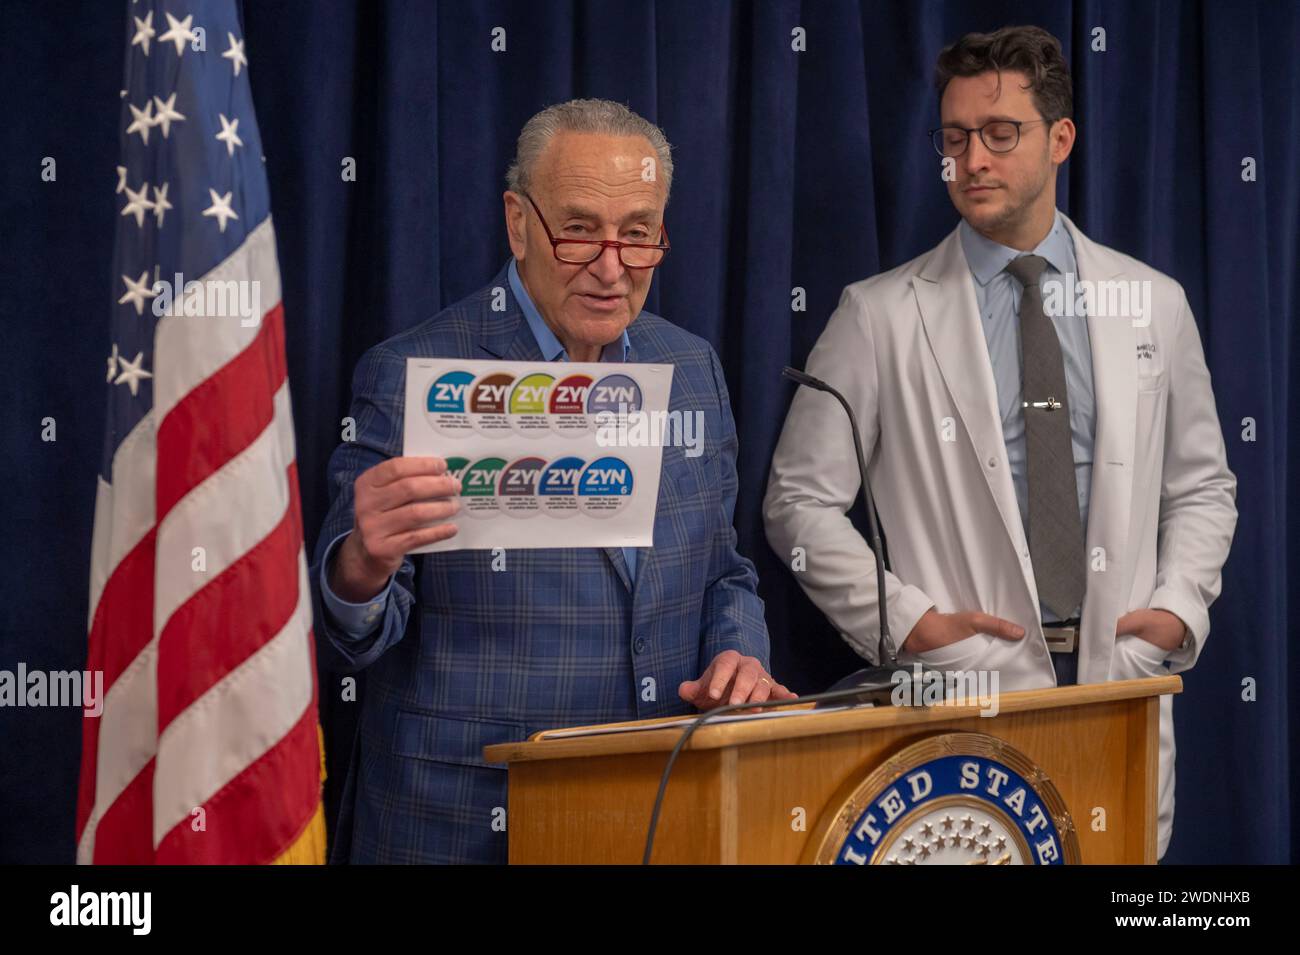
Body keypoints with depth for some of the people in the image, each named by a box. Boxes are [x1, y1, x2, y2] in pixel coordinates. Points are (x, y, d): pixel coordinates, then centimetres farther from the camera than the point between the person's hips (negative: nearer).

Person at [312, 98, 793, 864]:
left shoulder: (693, 369, 7)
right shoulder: (411, 378, -10)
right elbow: (355, 640, -11)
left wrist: (738, 656, -4)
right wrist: (364, 564, -32)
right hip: (466, 825, -5)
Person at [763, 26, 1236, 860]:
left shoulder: (1153, 303, 9)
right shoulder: (883, 315, -1)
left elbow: (1202, 486, 16)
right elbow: (801, 500, -1)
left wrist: (1181, 604, 0)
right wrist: (907, 620, -10)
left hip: (1123, 679, 3)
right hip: (963, 688, -2)